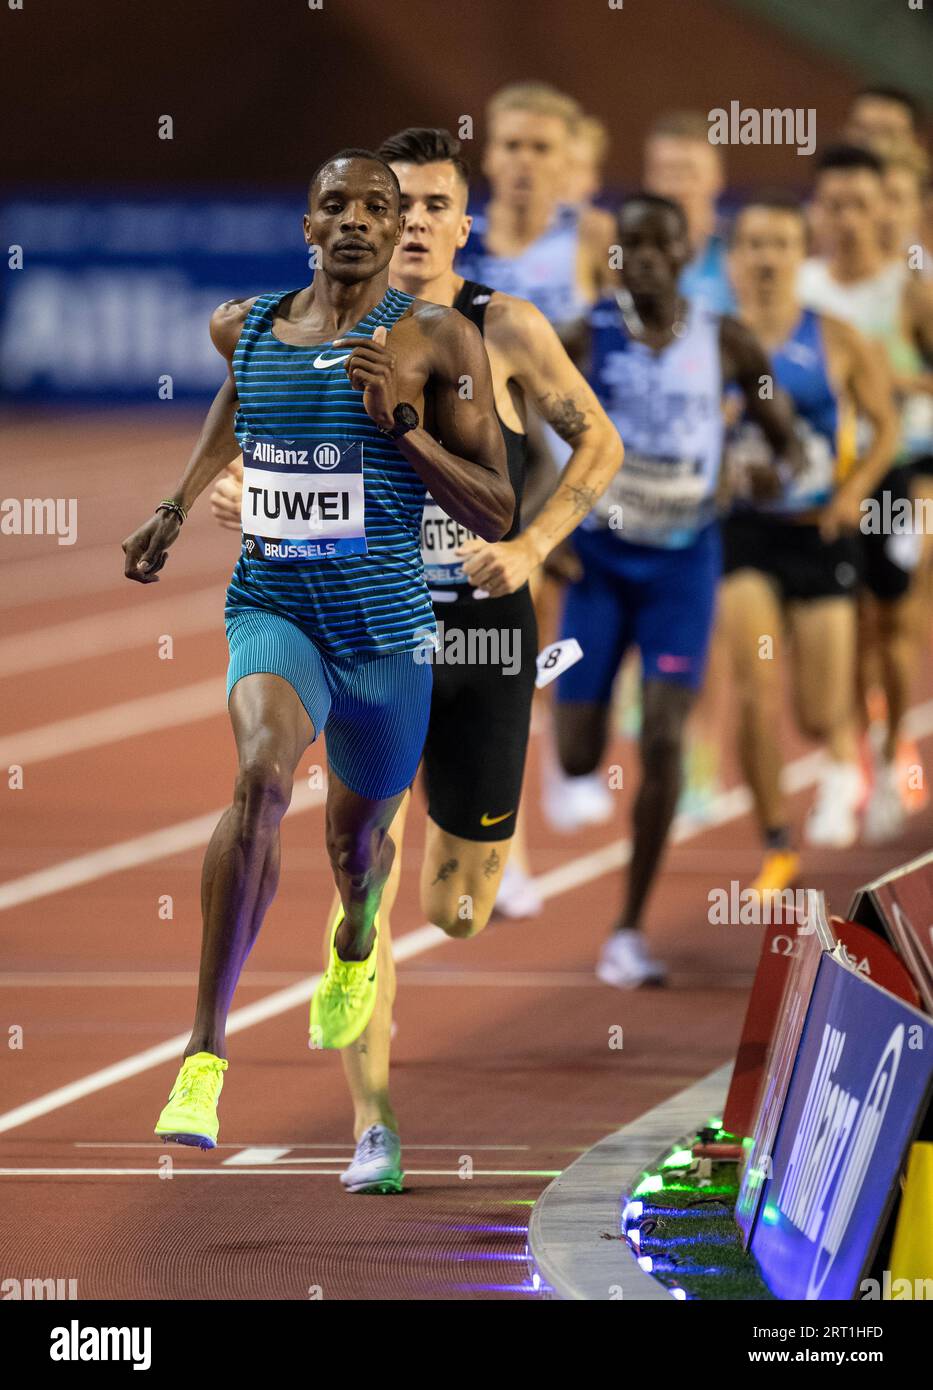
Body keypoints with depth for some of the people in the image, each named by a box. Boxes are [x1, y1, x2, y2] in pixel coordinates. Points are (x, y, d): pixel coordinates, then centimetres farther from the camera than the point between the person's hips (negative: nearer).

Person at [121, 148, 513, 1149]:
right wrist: (176, 508, 29)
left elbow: (495, 514, -8)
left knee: (357, 838, 20)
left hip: (384, 625, 0)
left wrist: (400, 424, -19)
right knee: (262, 775, -30)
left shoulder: (436, 342, -7)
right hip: (271, 607, 0)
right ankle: (204, 1054, -30)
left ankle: (354, 942, 62)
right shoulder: (243, 327, 4)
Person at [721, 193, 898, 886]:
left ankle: (845, 757, 40)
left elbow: (886, 425, 5)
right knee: (759, 694, -12)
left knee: (819, 711, 2)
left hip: (821, 534, 0)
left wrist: (857, 488, -11)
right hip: (746, 534, 0)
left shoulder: (837, 343, -5)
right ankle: (777, 848, 3)